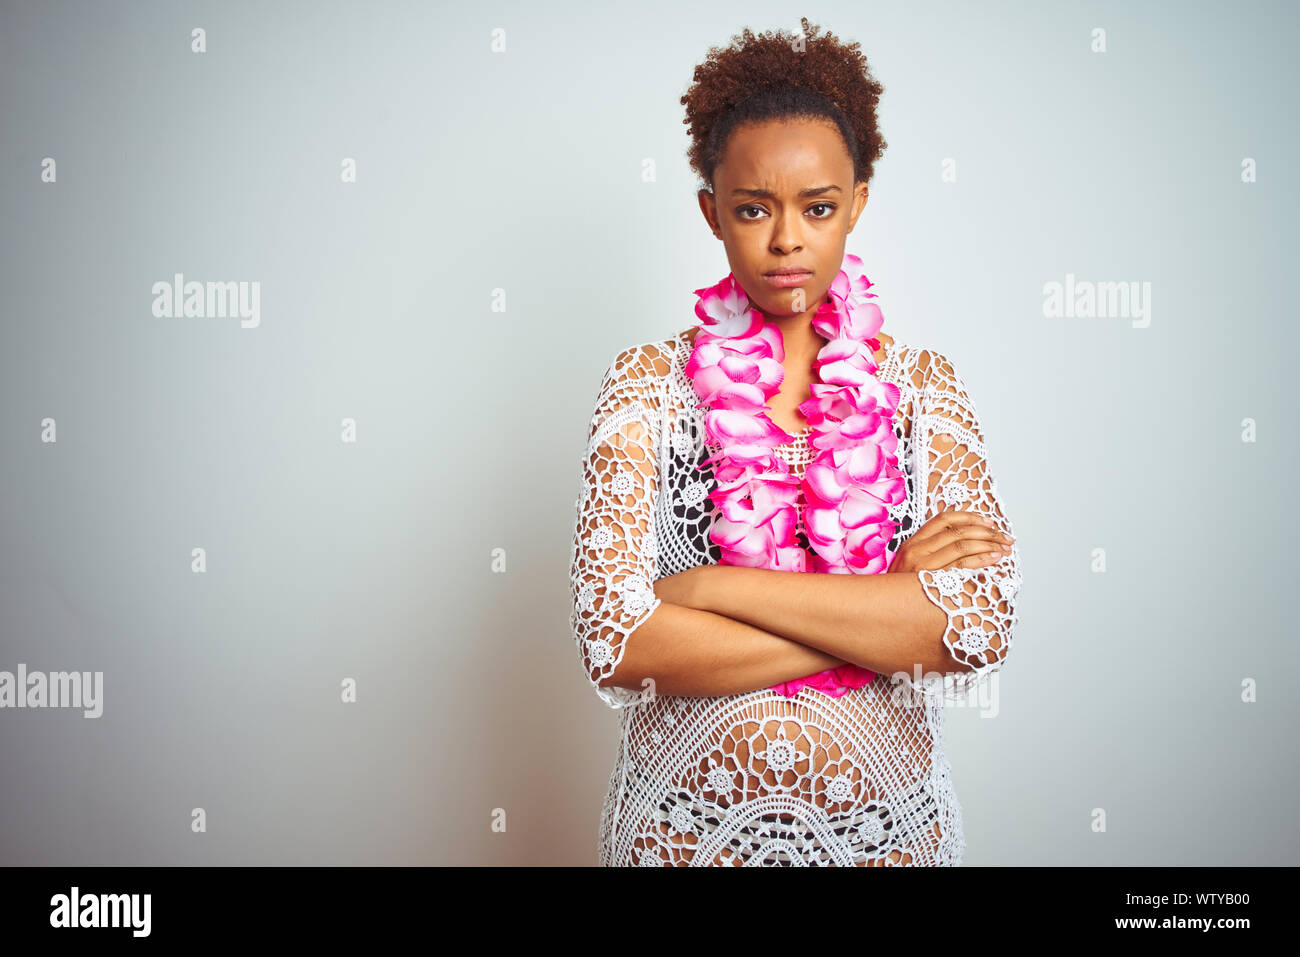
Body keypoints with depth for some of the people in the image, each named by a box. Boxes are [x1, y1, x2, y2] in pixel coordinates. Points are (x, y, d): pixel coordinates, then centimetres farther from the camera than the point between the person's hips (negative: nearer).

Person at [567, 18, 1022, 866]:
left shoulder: (922, 383, -4)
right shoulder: (649, 382, -7)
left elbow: (984, 625, -15)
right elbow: (613, 640, -17)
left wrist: (712, 585, -19)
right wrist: (888, 607, -18)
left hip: (886, 823, 1)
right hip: (683, 824, -1)